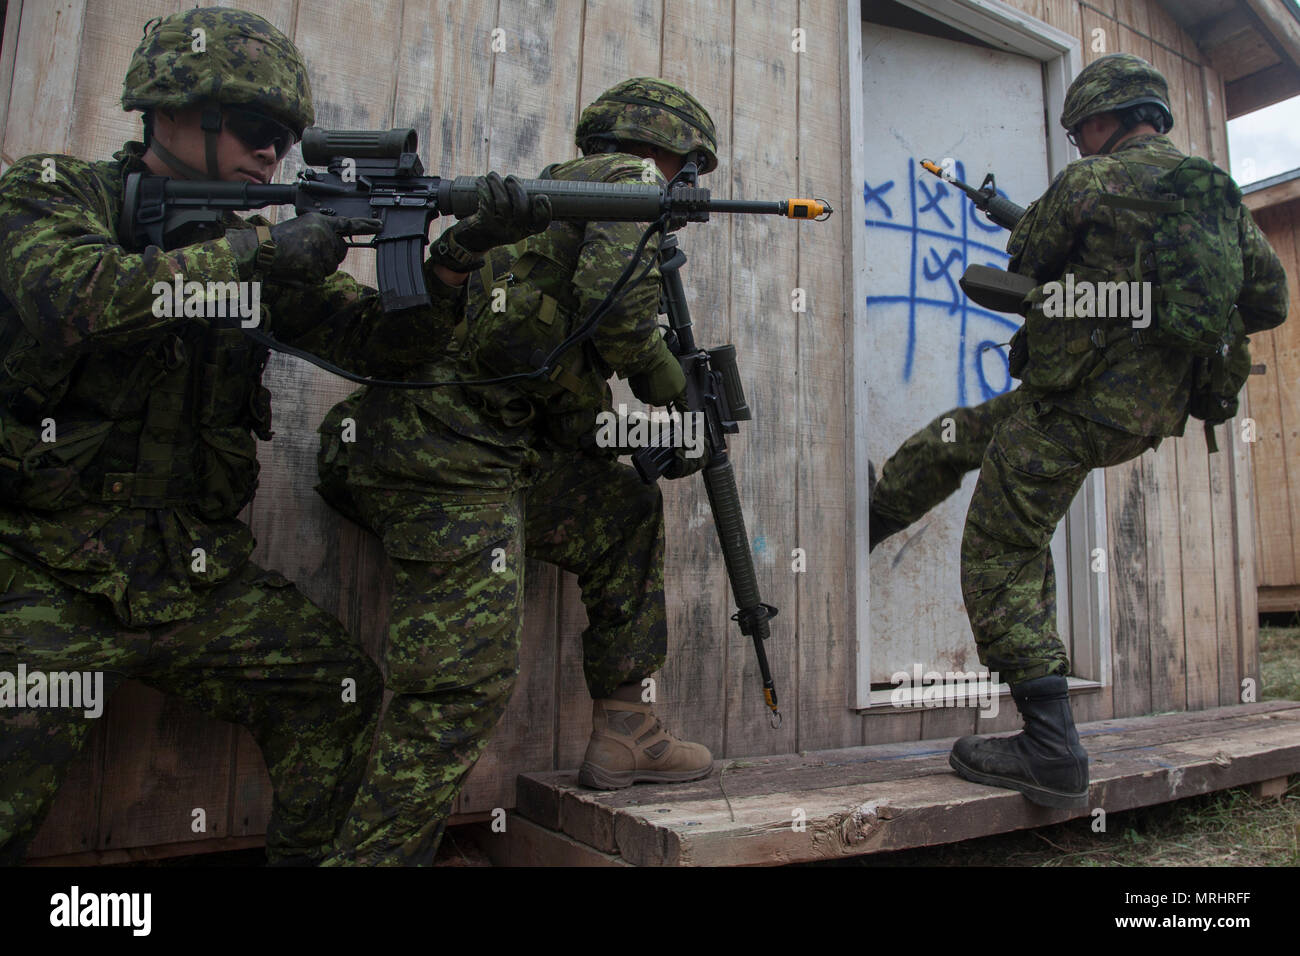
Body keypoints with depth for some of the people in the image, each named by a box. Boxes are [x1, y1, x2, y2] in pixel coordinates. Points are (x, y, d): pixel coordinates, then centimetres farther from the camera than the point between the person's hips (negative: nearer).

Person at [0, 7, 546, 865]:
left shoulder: (256, 246, 10)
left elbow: (374, 332, 1)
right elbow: (78, 296, -25)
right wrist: (259, 251, -22)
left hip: (198, 571, 5)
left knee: (341, 691, 1)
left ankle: (309, 858, 21)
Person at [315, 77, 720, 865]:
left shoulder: (553, 193, 31)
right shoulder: (629, 178, 6)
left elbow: (565, 395, 24)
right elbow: (614, 302, -16)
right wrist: (672, 387, 2)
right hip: (447, 446, -10)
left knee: (627, 515, 19)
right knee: (468, 683, -7)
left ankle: (624, 733, 22)